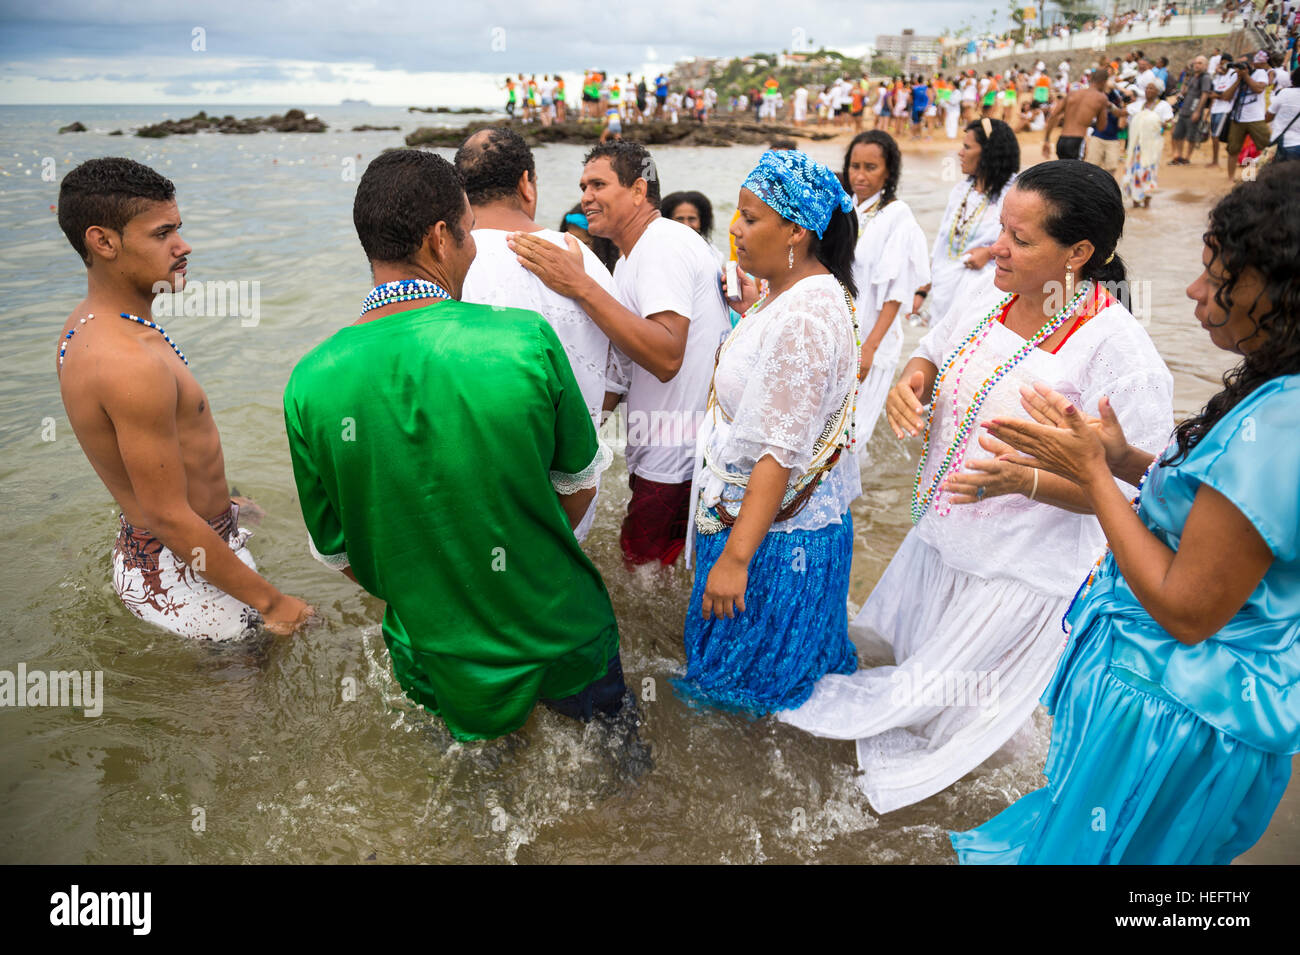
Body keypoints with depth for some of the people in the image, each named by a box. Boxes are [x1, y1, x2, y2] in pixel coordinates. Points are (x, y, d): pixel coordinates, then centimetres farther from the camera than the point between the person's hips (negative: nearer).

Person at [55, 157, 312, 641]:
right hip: (185, 574, -10)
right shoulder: (132, 363, -30)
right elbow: (170, 519, -27)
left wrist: (215, 498, 29)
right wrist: (270, 601, -20)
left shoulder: (85, 325, 4)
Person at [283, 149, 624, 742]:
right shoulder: (526, 338, -22)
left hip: (444, 665, 2)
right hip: (566, 638, -1)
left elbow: (335, 550, -3)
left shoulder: (310, 384, -15)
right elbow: (579, 480, -7)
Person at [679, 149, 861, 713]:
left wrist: (735, 557, -29)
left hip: (776, 534, -10)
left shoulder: (805, 316, -28)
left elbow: (780, 454, -31)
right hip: (746, 513, 10)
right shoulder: (787, 292, 5)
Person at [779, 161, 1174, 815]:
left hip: (1019, 568, -7)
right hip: (942, 529, 7)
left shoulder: (1119, 352, -27)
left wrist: (1024, 480, -38)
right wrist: (911, 378, -10)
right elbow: (934, 352, 13)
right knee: (902, 633, 27)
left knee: (946, 682, 14)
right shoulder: (989, 303, -6)